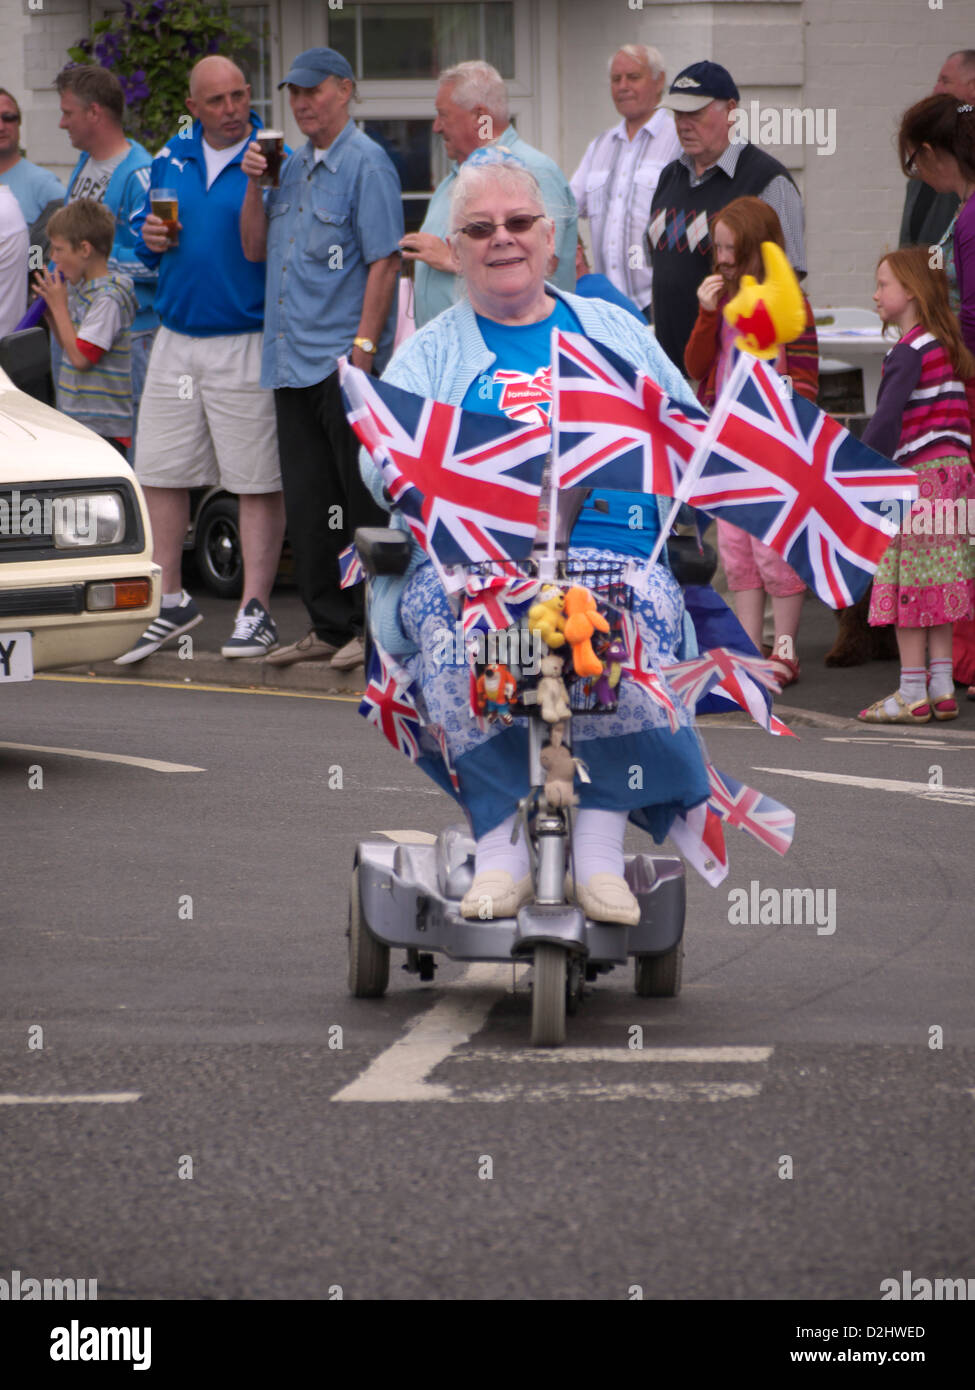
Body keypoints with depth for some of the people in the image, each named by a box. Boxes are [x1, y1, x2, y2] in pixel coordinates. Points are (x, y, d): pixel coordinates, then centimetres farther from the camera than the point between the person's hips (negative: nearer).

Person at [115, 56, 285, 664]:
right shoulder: (172, 159, 11)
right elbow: (141, 231, 21)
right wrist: (149, 238, -2)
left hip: (248, 341, -6)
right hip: (176, 340, 6)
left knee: (258, 481, -3)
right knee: (160, 475, 8)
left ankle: (255, 610, 2)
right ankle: (170, 602, 19)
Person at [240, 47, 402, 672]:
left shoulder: (365, 164, -8)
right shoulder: (293, 166, 16)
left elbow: (384, 261, -13)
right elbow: (255, 248, 20)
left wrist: (364, 348, -19)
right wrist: (255, 186, 4)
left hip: (344, 360, -8)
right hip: (294, 362, 8)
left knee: (363, 502, -5)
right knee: (308, 502, 9)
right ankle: (330, 627, 15)